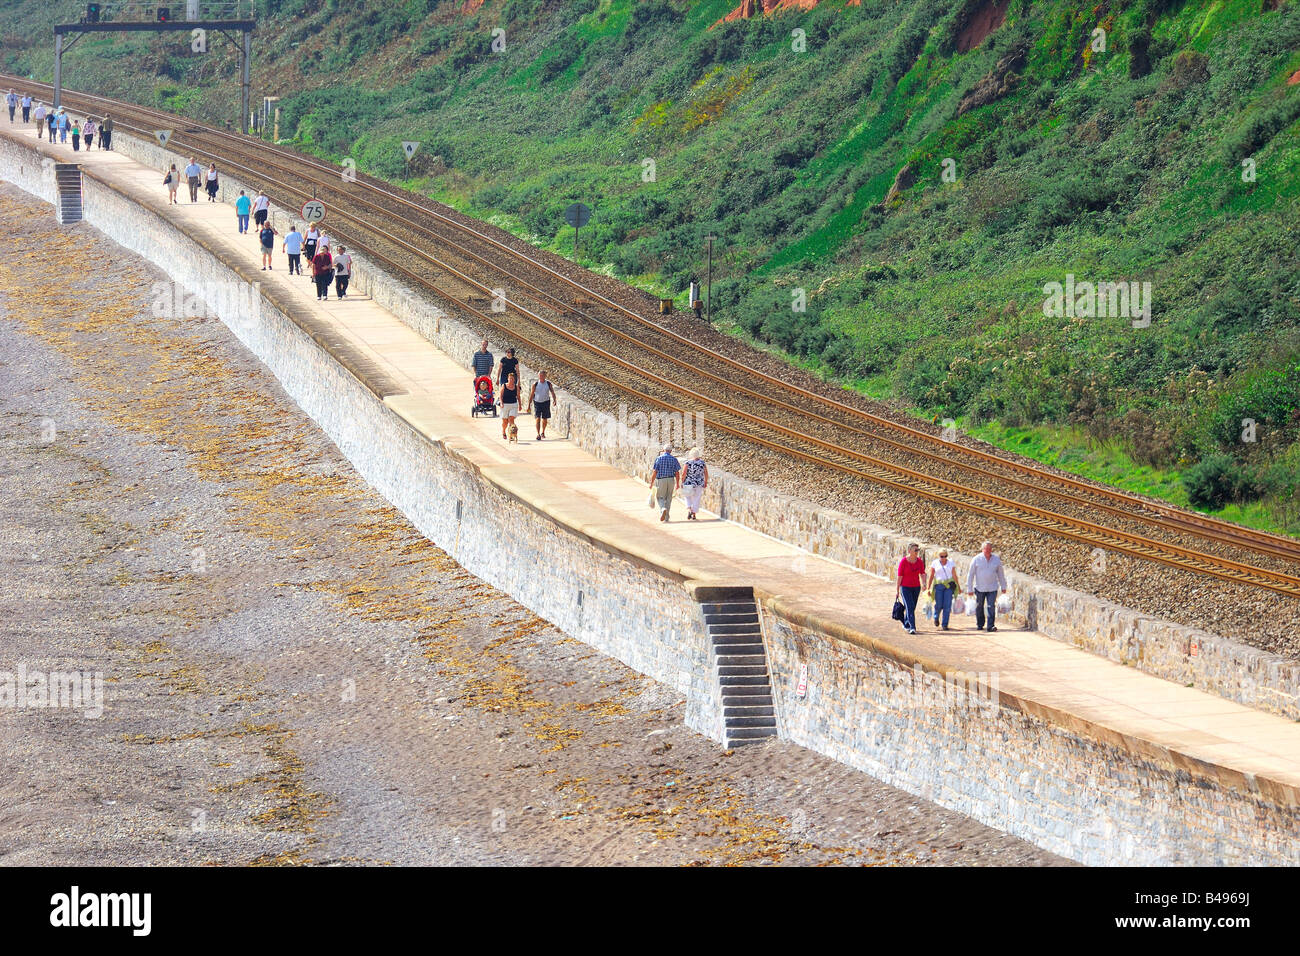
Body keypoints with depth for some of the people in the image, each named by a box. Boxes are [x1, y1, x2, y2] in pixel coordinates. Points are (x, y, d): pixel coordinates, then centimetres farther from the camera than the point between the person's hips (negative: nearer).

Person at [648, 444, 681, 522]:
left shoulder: (658, 459, -5)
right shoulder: (674, 459, 1)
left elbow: (655, 472, -7)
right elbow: (677, 473, 0)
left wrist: (651, 483, 0)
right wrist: (677, 483, 8)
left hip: (661, 480, -2)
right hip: (671, 480, 2)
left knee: (660, 497, 7)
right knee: (668, 498, 11)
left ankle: (663, 509, -23)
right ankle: (666, 517, 13)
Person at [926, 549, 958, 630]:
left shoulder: (951, 563, 7)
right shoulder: (934, 563, 3)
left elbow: (954, 576, 8)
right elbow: (931, 576, 3)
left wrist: (957, 587, 5)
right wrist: (928, 588, -2)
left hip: (949, 586, 1)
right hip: (938, 586, -1)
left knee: (947, 606, -7)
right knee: (939, 605, -3)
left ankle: (945, 624, 0)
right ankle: (936, 617, 30)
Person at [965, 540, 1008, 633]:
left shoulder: (996, 559, 2)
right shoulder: (977, 559, -4)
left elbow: (1001, 574, 14)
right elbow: (970, 574, -1)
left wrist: (1003, 587, 16)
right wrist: (969, 589, -4)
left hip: (992, 588, 0)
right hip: (979, 588, 0)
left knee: (991, 607, -11)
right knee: (979, 607, 10)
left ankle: (991, 626, -10)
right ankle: (979, 625, 27)